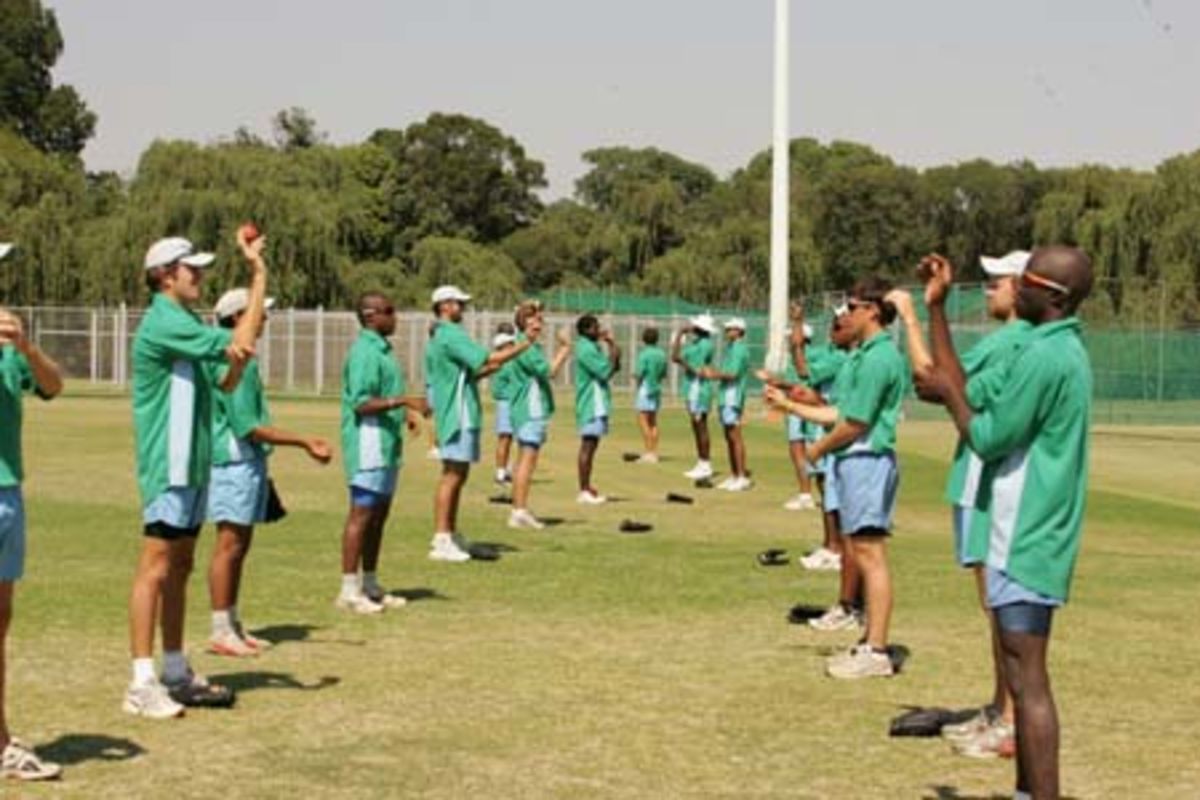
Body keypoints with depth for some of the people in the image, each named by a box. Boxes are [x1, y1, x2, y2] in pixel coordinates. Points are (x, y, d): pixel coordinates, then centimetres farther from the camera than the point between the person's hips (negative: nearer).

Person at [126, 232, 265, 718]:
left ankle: (176, 673, 20)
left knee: (180, 568, 13)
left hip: (193, 465, 10)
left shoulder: (184, 323, 17)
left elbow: (227, 382, 18)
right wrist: (259, 276, -14)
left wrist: (239, 355, -1)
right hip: (169, 467, -10)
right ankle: (142, 684, -7)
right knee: (156, 567, -9)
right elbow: (240, 343, -20)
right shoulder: (164, 323, -14)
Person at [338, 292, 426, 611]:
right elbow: (361, 403, -21)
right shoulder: (364, 352, -14)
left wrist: (405, 411, 10)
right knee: (361, 514, -7)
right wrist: (404, 400, -25)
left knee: (379, 515, 13)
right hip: (369, 442, -10)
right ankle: (349, 590, -3)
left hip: (388, 444, 10)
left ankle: (371, 586, 21)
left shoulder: (382, 349, 17)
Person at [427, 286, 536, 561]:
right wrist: (525, 344, -13)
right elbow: (487, 360, -18)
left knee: (458, 475, 14)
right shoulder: (451, 335, -14)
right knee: (452, 475, -9)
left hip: (460, 415, 10)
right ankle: (441, 541, -8)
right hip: (458, 415, -10)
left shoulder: (440, 337, 18)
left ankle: (451, 535, 19)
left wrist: (487, 370, 12)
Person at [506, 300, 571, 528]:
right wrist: (565, 349, -11)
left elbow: (549, 372, 21)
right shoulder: (525, 347, -14)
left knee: (525, 461, 12)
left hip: (535, 410, 11)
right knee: (527, 460, -11)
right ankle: (520, 511, -12)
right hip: (530, 412, -11)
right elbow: (549, 371, -19)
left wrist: (563, 349, 15)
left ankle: (519, 510, 17)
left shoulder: (532, 346, 18)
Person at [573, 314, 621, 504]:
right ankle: (585, 491, -6)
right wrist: (613, 353, -8)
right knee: (588, 445, -8)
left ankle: (587, 488, 19)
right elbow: (605, 371, -20)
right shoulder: (586, 349, -14)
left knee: (590, 445, 13)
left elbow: (615, 368, 18)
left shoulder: (593, 347, 16)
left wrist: (611, 345, 9)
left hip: (597, 404, 10)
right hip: (592, 404, -10)